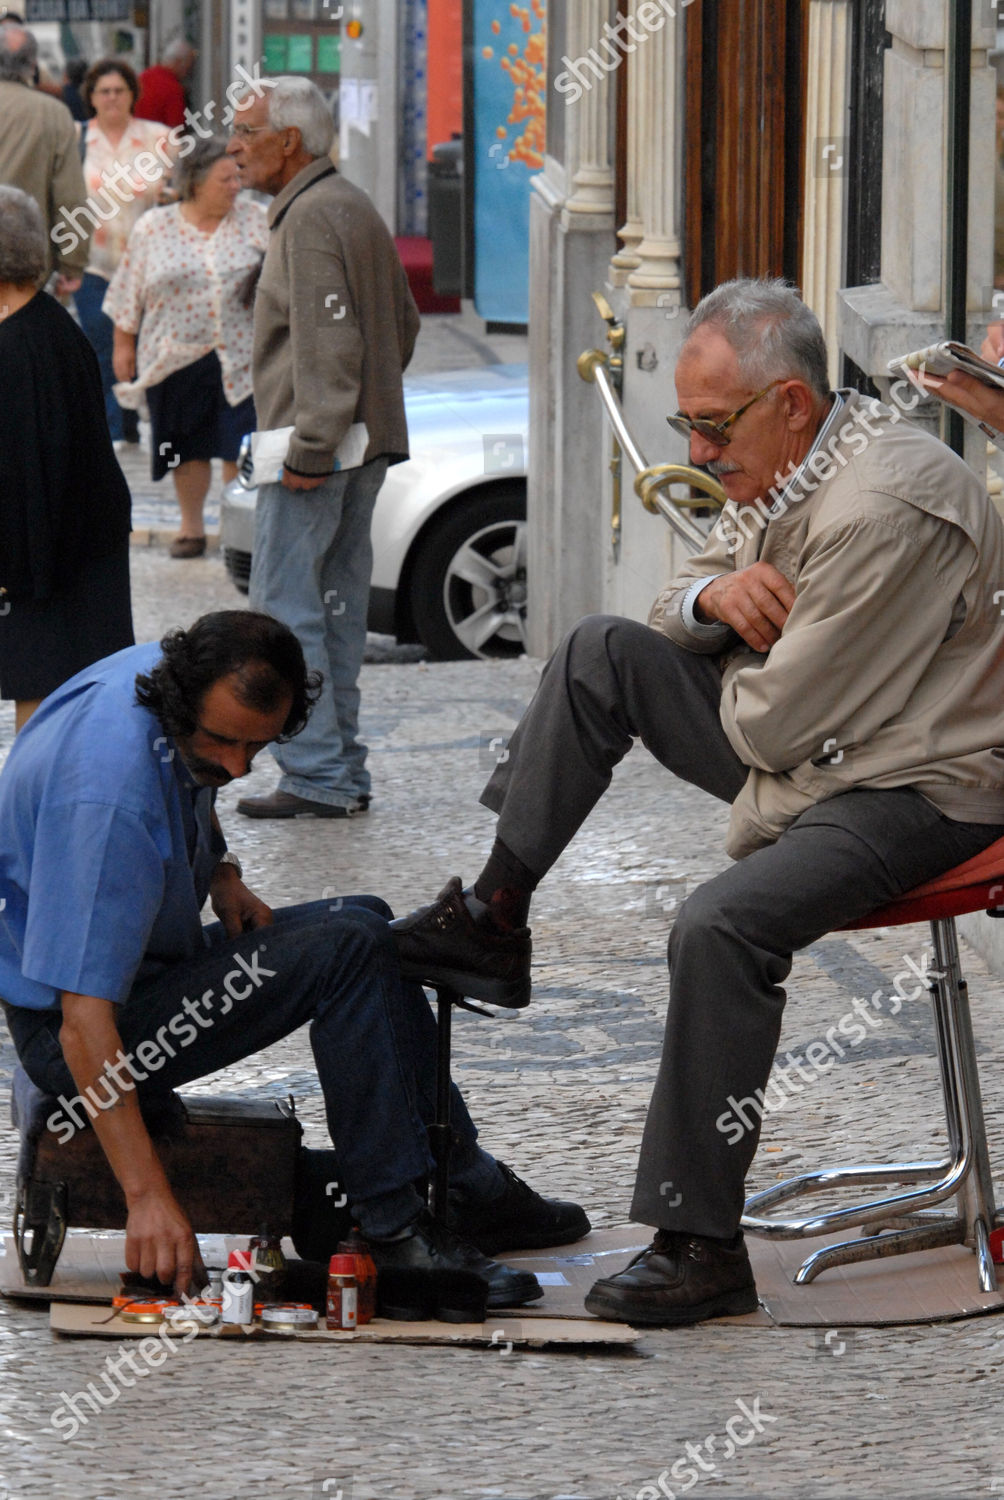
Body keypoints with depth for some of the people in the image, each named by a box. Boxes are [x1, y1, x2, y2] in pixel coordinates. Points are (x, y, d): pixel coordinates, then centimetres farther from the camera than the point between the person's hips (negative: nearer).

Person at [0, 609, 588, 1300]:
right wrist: (147, 1195, -40)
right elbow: (85, 1020, -38)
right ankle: (394, 1225, -19)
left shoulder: (159, 672, -7)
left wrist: (221, 873, 3)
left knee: (368, 921, 17)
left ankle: (465, 1184, 23)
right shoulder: (110, 796, -35)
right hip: (68, 1026, -10)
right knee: (350, 947, -23)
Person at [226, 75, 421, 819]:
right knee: (338, 606, 12)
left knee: (286, 606, -8)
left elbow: (328, 344, -22)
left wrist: (310, 448, -23)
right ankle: (344, 771, 15)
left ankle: (318, 774, -10)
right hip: (367, 443, 10)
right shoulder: (355, 207, 17)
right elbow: (404, 324, 23)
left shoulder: (311, 219, -15)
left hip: (317, 452, -10)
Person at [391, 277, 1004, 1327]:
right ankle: (492, 918, 12)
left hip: (914, 792, -10)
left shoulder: (882, 511, -28)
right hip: (811, 746, 10)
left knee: (722, 925, -32)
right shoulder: (783, 459, 3)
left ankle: (701, 1248, -26)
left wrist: (732, 677, -2)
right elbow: (683, 593, 17)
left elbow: (777, 723, -26)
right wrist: (716, 592, -8)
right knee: (603, 653, 7)